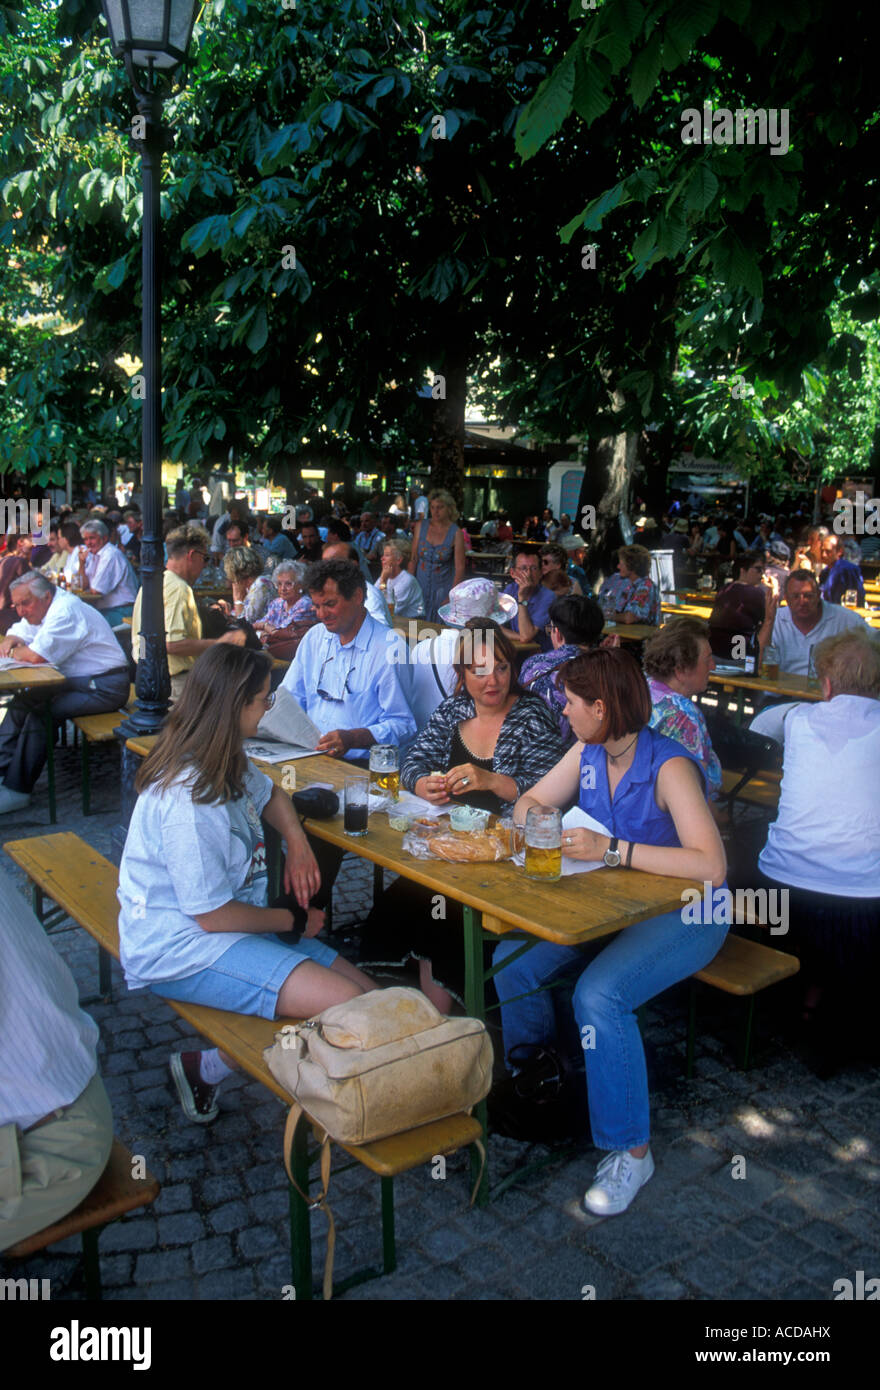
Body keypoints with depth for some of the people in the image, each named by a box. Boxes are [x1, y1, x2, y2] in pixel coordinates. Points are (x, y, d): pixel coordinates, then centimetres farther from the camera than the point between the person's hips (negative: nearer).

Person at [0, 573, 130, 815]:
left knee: (38, 710, -22)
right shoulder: (41, 610, 12)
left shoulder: (66, 610, -20)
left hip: (103, 689, -10)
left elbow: (37, 655, -27)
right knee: (23, 701, -4)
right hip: (79, 681, 10)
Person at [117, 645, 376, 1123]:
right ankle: (205, 1069, -5)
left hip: (235, 923, 10)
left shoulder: (225, 763, 4)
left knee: (370, 994, -1)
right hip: (181, 949, -10)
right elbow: (213, 916, -22)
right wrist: (292, 919, -6)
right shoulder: (189, 801, -26)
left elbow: (269, 793, 25)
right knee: (345, 1006, -25)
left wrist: (298, 843, 5)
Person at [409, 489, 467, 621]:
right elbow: (413, 558, 3)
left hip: (443, 586, -3)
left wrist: (452, 597, -14)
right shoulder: (420, 526, 0)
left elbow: (460, 567, -10)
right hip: (420, 585, 3)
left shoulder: (456, 533, -9)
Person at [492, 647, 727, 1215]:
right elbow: (530, 802, 13)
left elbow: (711, 866, -32)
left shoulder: (670, 768, -22)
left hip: (683, 913, -7)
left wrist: (612, 849, -34)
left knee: (599, 995, -30)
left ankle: (632, 1151, -11)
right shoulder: (588, 754, 1)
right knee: (511, 958, -10)